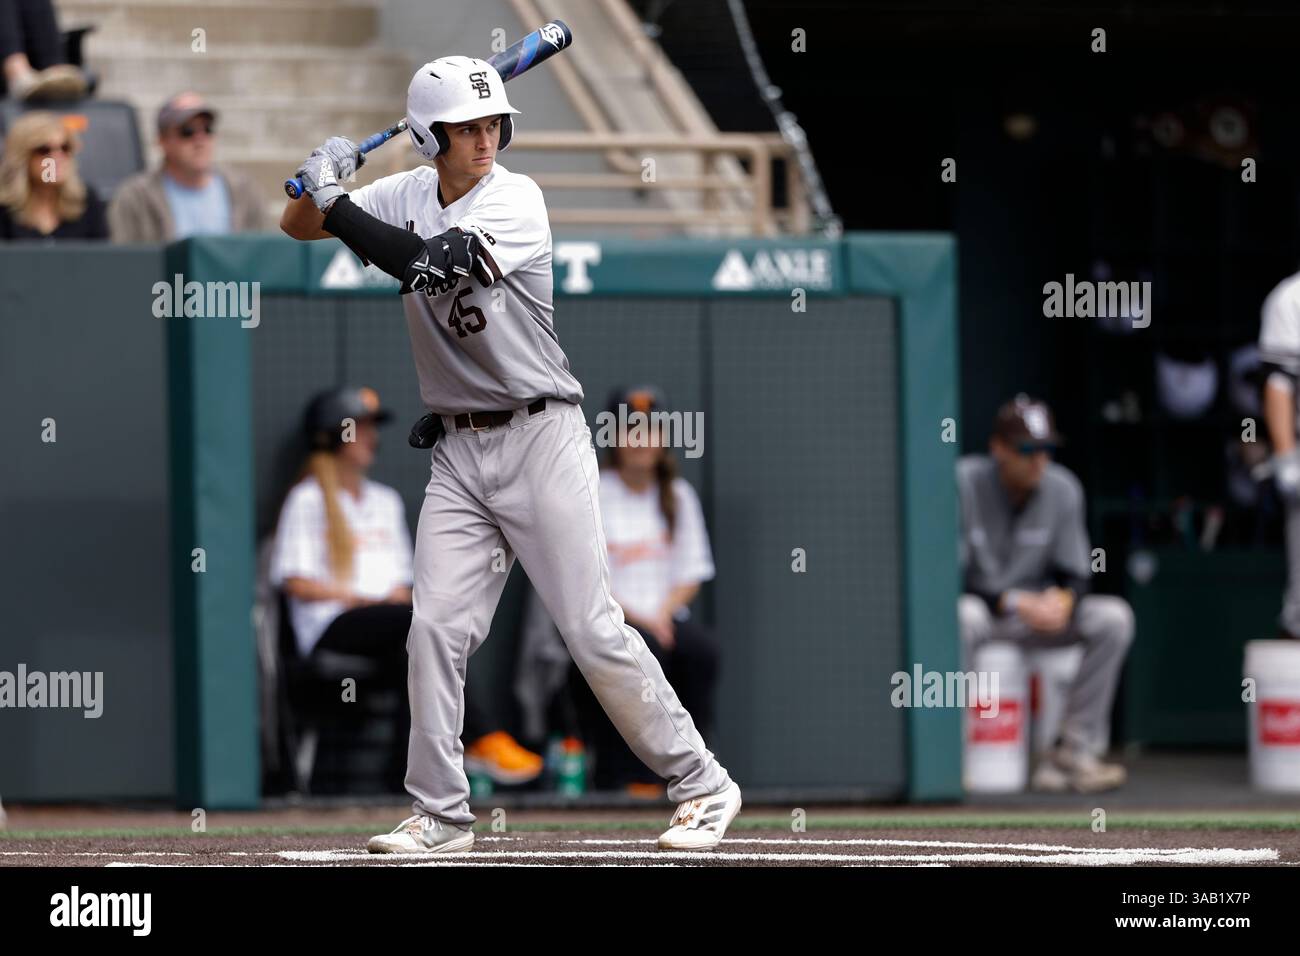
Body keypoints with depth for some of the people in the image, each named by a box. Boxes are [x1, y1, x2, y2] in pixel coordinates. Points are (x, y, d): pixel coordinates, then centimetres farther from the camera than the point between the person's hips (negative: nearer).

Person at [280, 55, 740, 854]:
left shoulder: (515, 199, -14)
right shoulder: (409, 195, 6)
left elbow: (431, 264, -27)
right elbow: (298, 226, 11)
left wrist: (335, 204, -21)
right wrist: (324, 182, -10)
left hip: (540, 437, -6)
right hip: (460, 450, 6)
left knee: (595, 631, -7)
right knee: (436, 628, -3)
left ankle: (702, 785, 4)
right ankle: (440, 814, 6)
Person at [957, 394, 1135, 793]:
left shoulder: (1063, 488, -1)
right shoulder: (965, 482, -15)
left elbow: (1074, 575, 5)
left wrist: (1062, 598, -21)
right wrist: (1014, 603, -28)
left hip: (1034, 611, 5)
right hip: (980, 608, -5)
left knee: (1113, 618, -18)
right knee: (962, 616, -40)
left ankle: (1074, 752, -18)